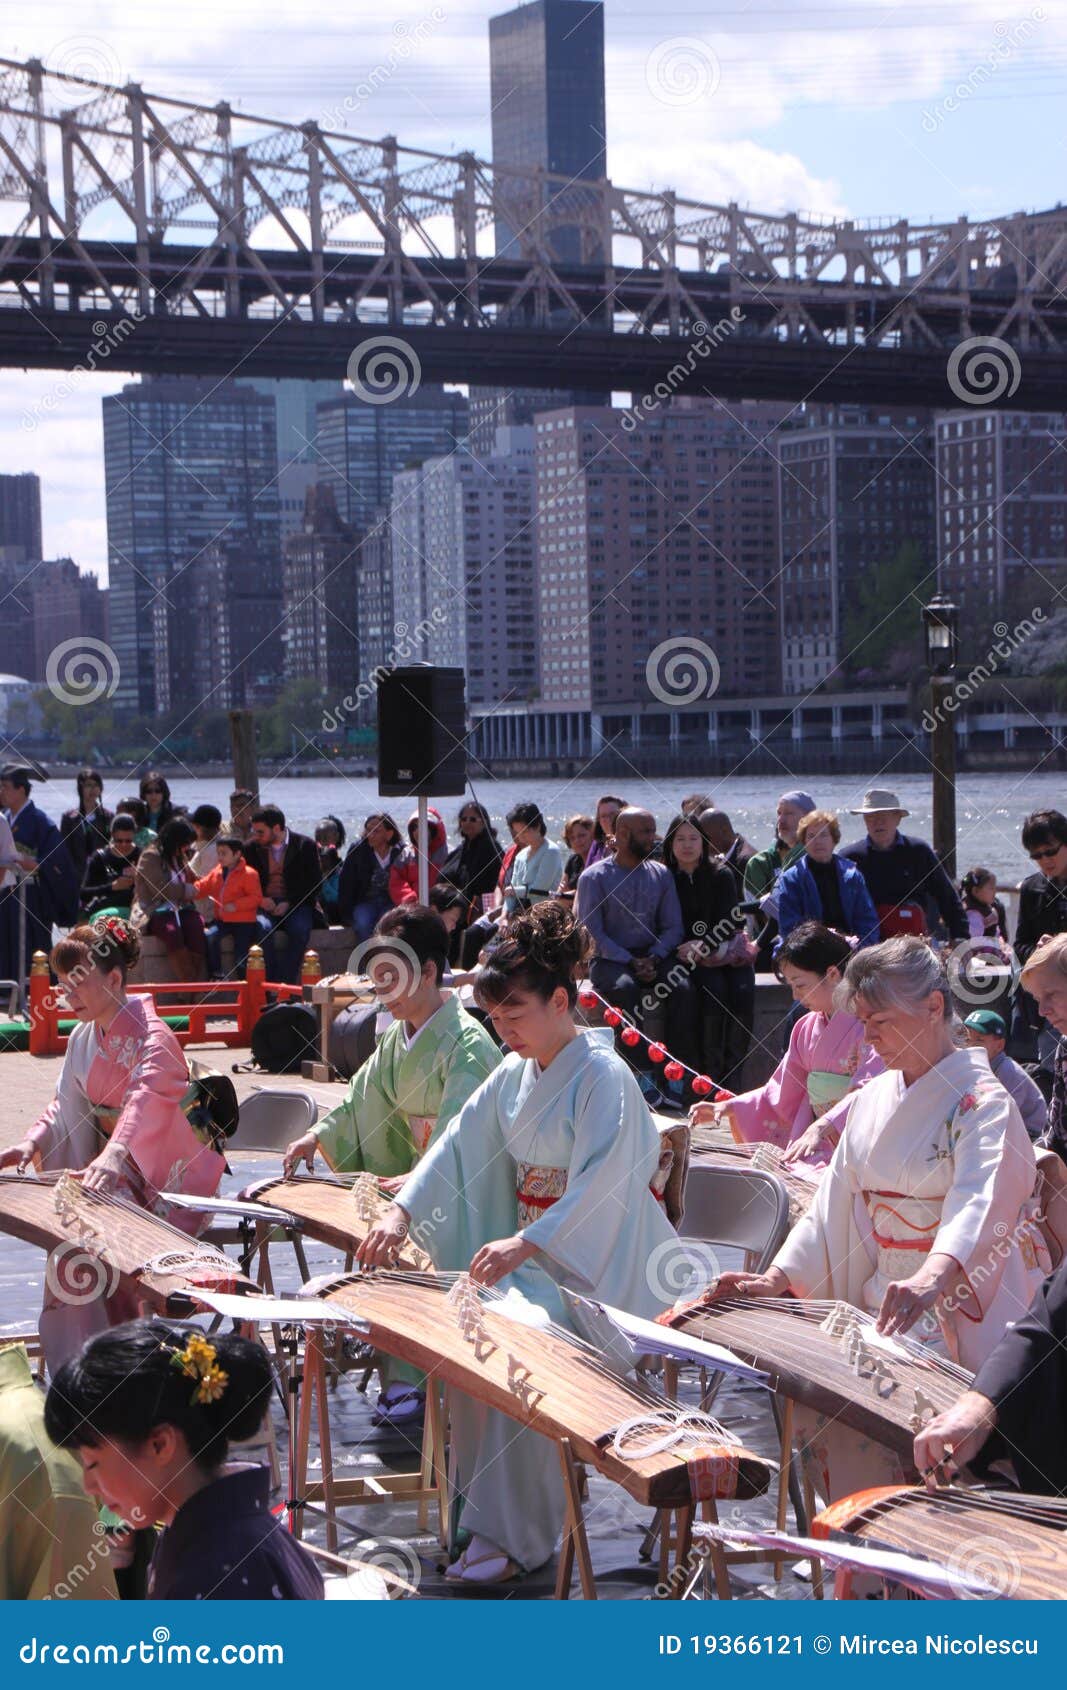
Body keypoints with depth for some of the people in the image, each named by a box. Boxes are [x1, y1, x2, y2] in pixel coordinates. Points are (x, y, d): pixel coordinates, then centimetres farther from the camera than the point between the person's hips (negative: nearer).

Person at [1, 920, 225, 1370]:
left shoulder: (151, 1037, -23)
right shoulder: (83, 1037, 4)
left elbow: (147, 1097, -41)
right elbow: (66, 1103, 9)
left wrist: (113, 1155, -57)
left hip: (173, 1173, -7)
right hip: (122, 1171, 7)